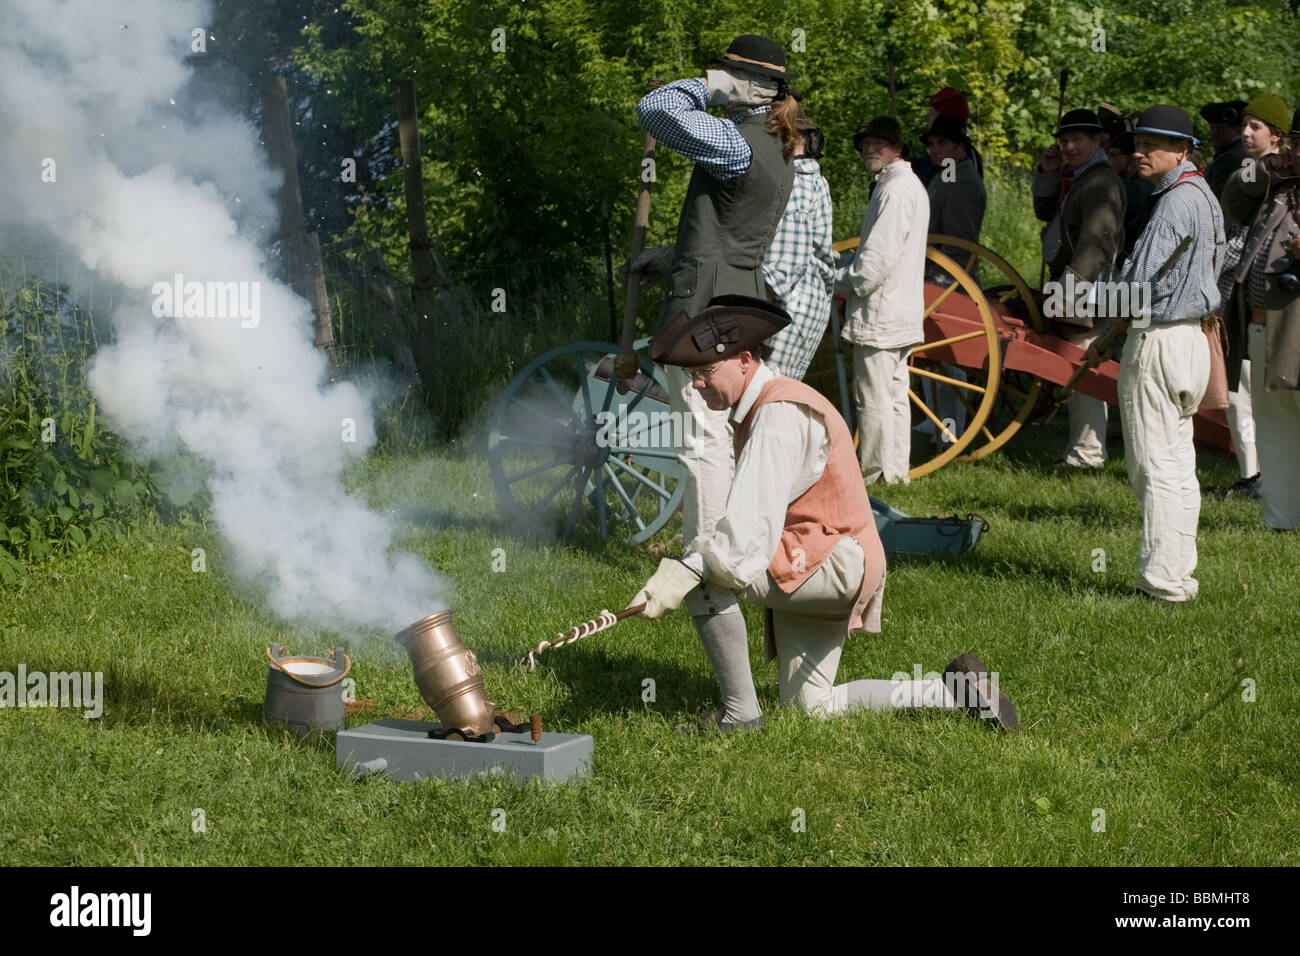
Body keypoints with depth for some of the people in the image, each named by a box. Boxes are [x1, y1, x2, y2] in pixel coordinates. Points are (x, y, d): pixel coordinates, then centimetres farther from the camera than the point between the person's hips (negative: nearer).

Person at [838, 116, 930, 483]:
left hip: (880, 313, -11)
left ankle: (873, 476, -3)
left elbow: (878, 260, -21)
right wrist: (849, 268, 15)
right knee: (894, 394, 13)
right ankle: (896, 470, 18)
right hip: (902, 310, 11)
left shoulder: (895, 189, -16)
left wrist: (838, 279, -9)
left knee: (873, 397, -6)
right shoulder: (912, 185, 18)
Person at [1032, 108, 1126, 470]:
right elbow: (1046, 212, 28)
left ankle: (1088, 452, -7)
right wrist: (1046, 173, 12)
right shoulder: (1074, 179, 18)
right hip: (1071, 288, 11)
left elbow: (1096, 242, -23)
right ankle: (1081, 446, 20)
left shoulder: (1101, 183, -15)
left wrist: (1071, 289, -27)